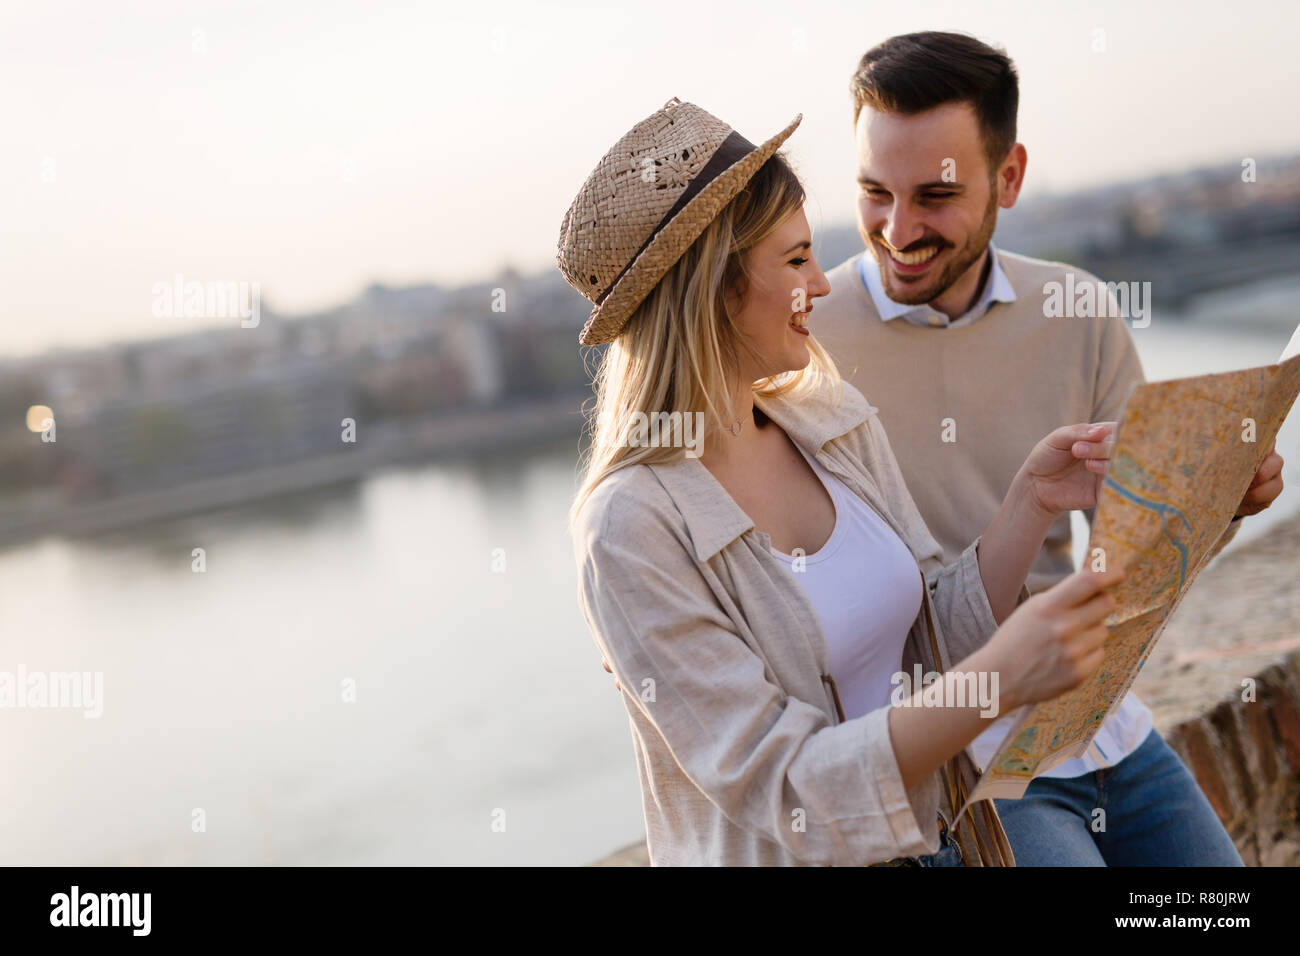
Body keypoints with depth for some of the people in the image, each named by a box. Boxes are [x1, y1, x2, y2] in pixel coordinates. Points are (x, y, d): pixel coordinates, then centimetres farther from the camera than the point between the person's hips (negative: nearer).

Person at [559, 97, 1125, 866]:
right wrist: (1001, 679, -28)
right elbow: (781, 787, -20)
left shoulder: (835, 422, 1)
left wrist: (1031, 502, -8)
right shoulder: (630, 527, -19)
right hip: (792, 858, -5)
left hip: (943, 843, 5)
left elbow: (932, 641, 5)